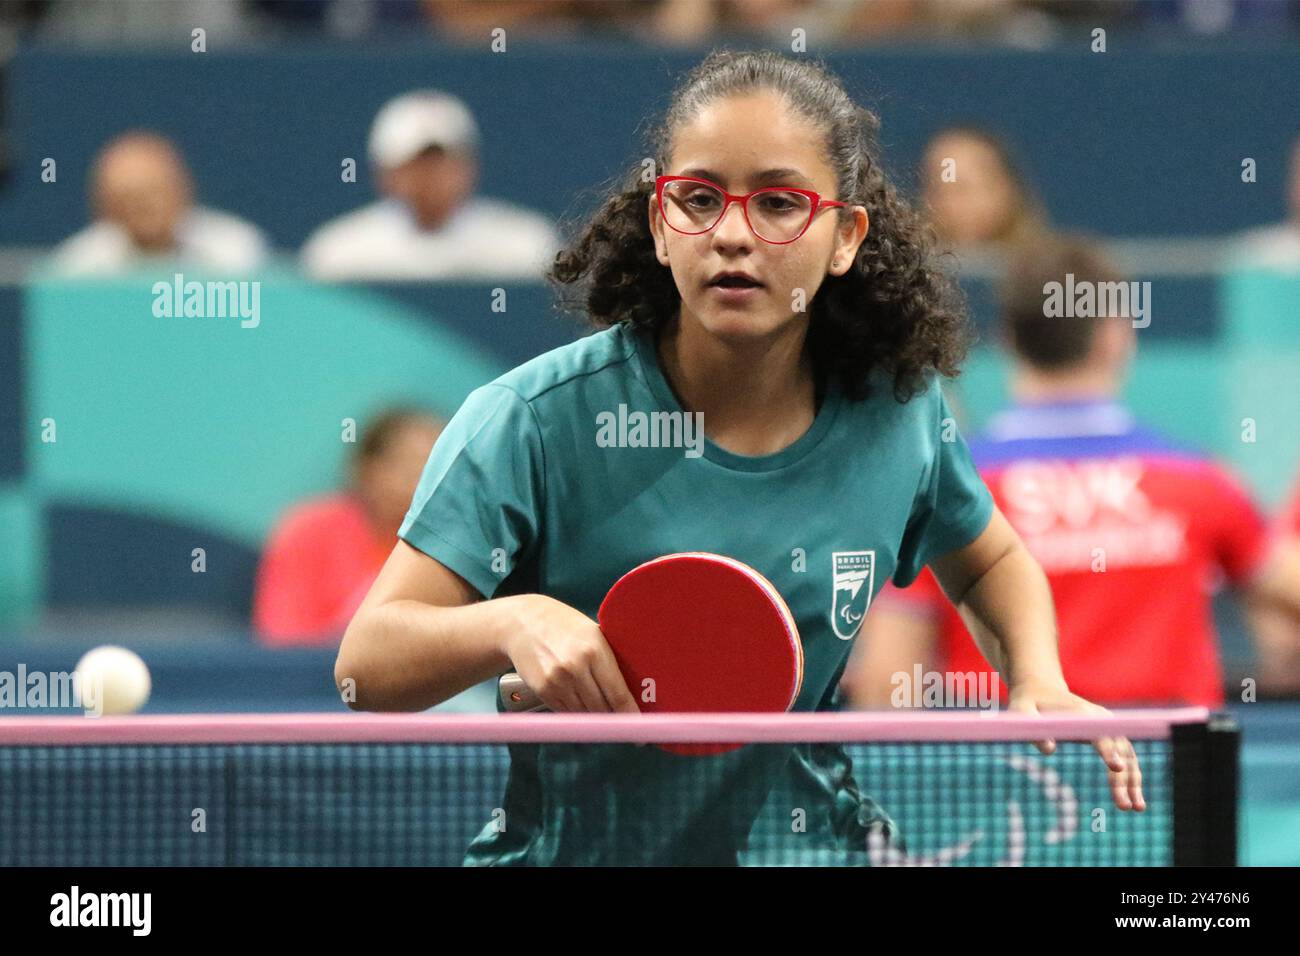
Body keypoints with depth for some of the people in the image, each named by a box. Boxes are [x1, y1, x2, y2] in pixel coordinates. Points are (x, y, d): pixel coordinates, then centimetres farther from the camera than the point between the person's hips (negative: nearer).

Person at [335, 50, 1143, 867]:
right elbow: (367, 662, -17)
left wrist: (1040, 686, 1)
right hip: (564, 850, -2)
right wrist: (514, 623, -36)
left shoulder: (895, 413, -2)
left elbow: (992, 562, 21)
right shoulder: (531, 422, -15)